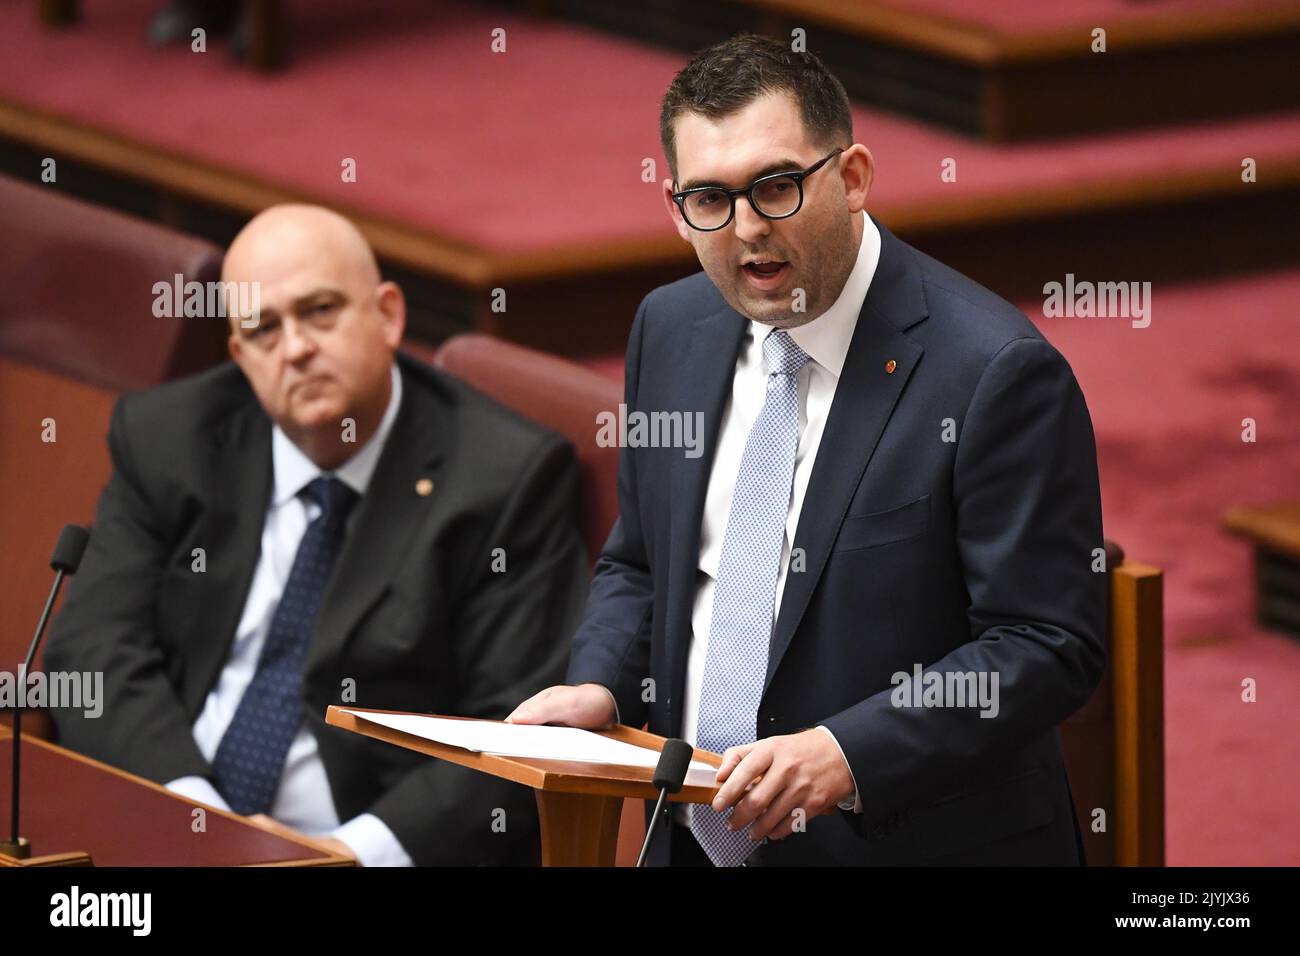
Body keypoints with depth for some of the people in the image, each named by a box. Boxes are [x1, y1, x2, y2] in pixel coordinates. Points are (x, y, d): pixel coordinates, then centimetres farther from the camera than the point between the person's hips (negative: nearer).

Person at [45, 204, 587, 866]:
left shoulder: (506, 478, -1)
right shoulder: (166, 440, 10)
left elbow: (520, 730, -6)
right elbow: (96, 651, 2)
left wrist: (359, 851, -18)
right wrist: (193, 814, -14)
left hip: (376, 854, -3)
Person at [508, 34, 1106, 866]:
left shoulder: (996, 372, -18)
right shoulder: (672, 329, 3)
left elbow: (1049, 647, -19)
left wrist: (849, 756, -29)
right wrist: (599, 686, -5)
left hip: (913, 844, -6)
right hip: (695, 838, 6)